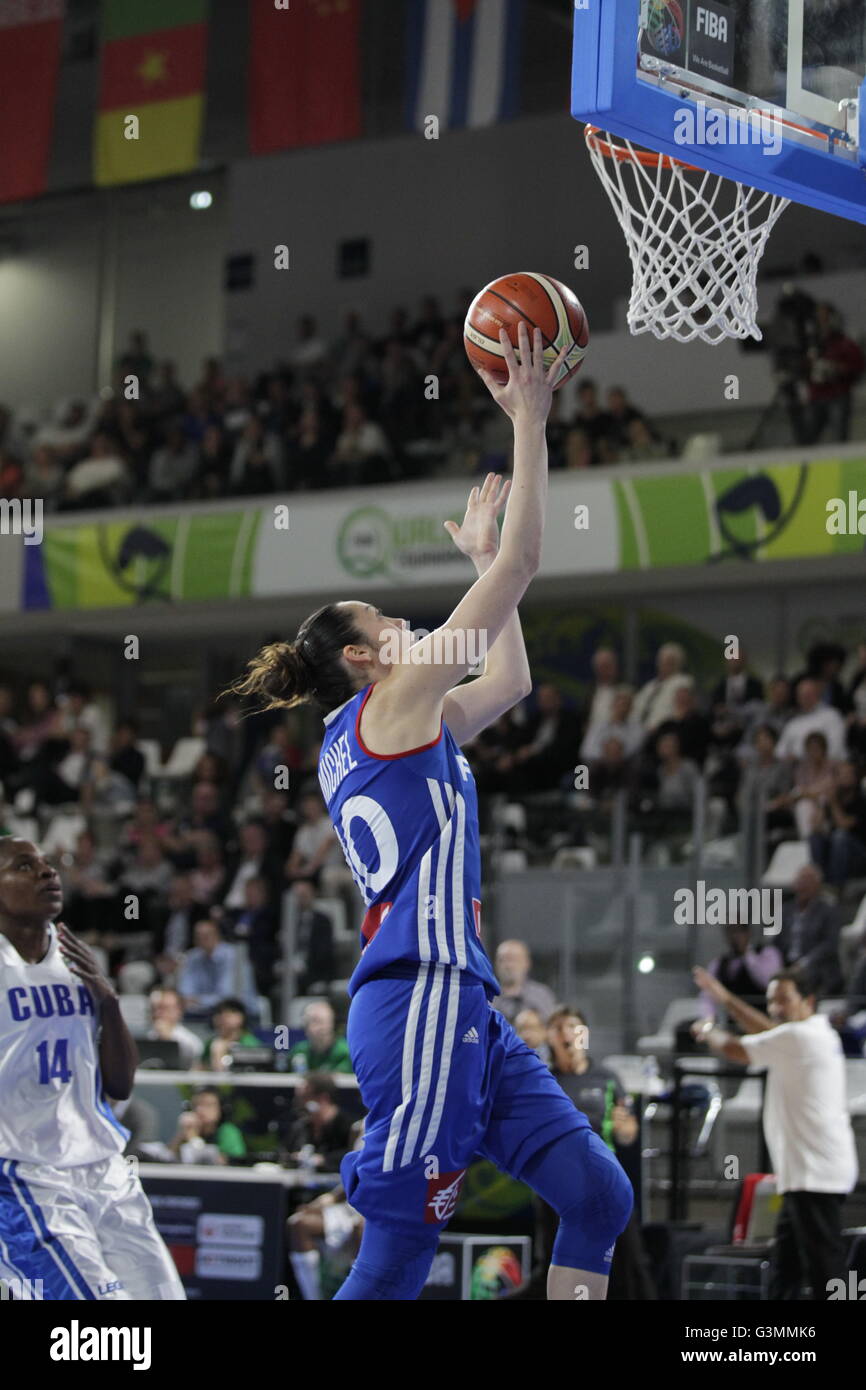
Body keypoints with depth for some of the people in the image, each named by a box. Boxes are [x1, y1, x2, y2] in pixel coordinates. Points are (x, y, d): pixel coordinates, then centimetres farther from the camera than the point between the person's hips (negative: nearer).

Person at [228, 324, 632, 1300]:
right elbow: (524, 565, -5)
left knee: (598, 1195, 6)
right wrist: (529, 423, 1)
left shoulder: (363, 736, 22)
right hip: (423, 993, -10)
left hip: (457, 1000, 10)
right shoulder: (394, 701, -2)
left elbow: (511, 682, 36)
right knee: (397, 1255, -10)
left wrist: (479, 560, 35)